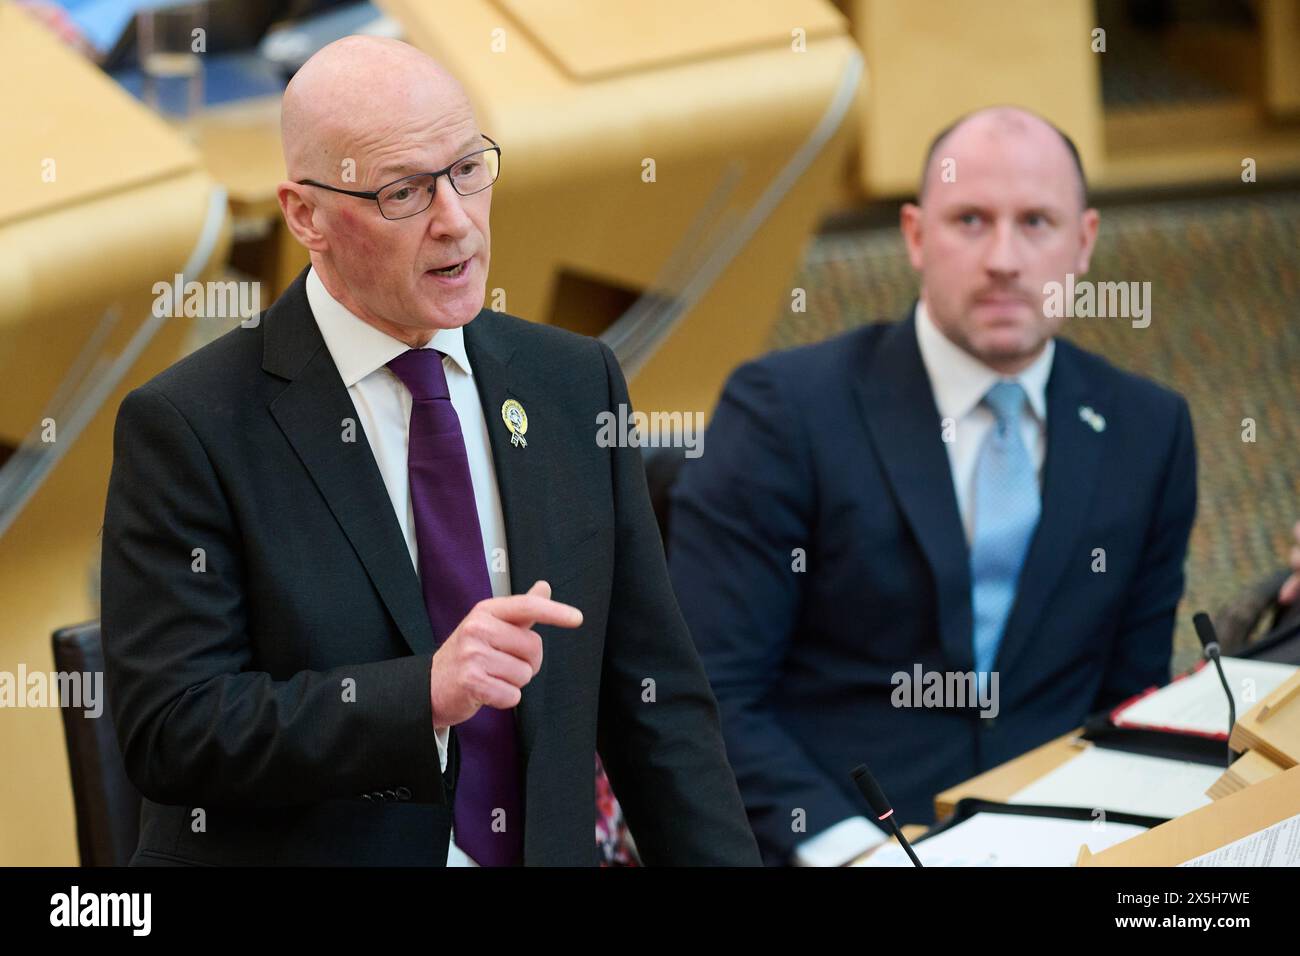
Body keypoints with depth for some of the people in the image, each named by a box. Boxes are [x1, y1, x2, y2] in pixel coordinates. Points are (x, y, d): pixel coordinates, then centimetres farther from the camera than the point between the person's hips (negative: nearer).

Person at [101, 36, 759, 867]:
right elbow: (170, 732, -15)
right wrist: (425, 693, -25)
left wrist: (720, 860, -3)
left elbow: (653, 702, 6)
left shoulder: (574, 385, 5)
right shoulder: (191, 425, -9)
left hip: (550, 849, 4)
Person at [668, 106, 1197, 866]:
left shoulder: (1150, 432, 10)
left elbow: (1131, 696, 14)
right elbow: (707, 700, -6)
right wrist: (850, 846, -18)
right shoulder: (785, 410, -3)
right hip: (819, 850, -3)